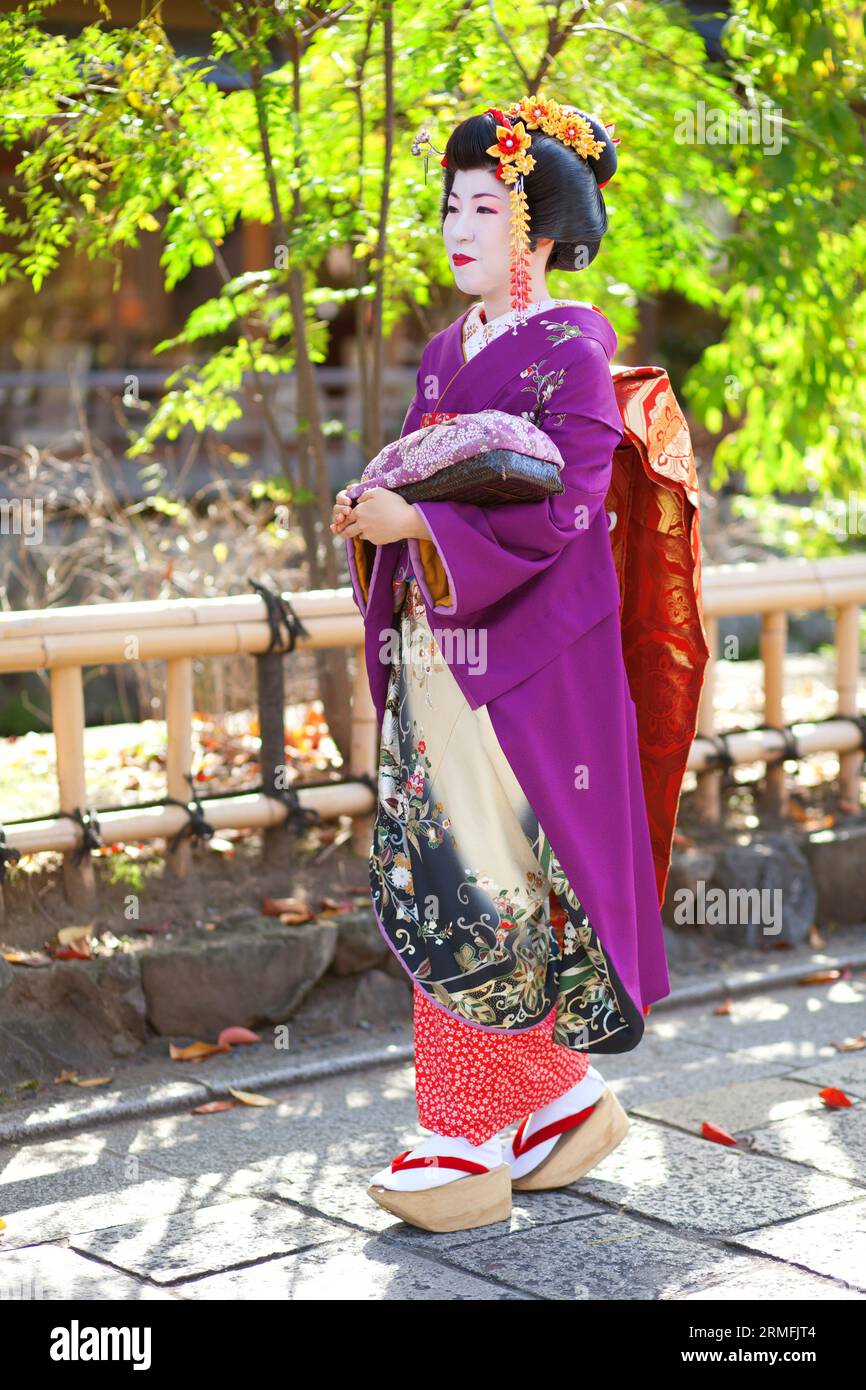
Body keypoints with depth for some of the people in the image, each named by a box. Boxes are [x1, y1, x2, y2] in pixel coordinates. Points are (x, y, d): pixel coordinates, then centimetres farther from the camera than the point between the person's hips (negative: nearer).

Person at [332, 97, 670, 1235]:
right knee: (441, 887, 6)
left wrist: (421, 525, -19)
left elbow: (559, 509, -16)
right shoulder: (447, 352, 17)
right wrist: (374, 519, -1)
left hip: (527, 659, -7)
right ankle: (563, 1101, 20)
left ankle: (475, 1142, 3)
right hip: (435, 654, 8)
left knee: (490, 895, -7)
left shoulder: (570, 352, -6)